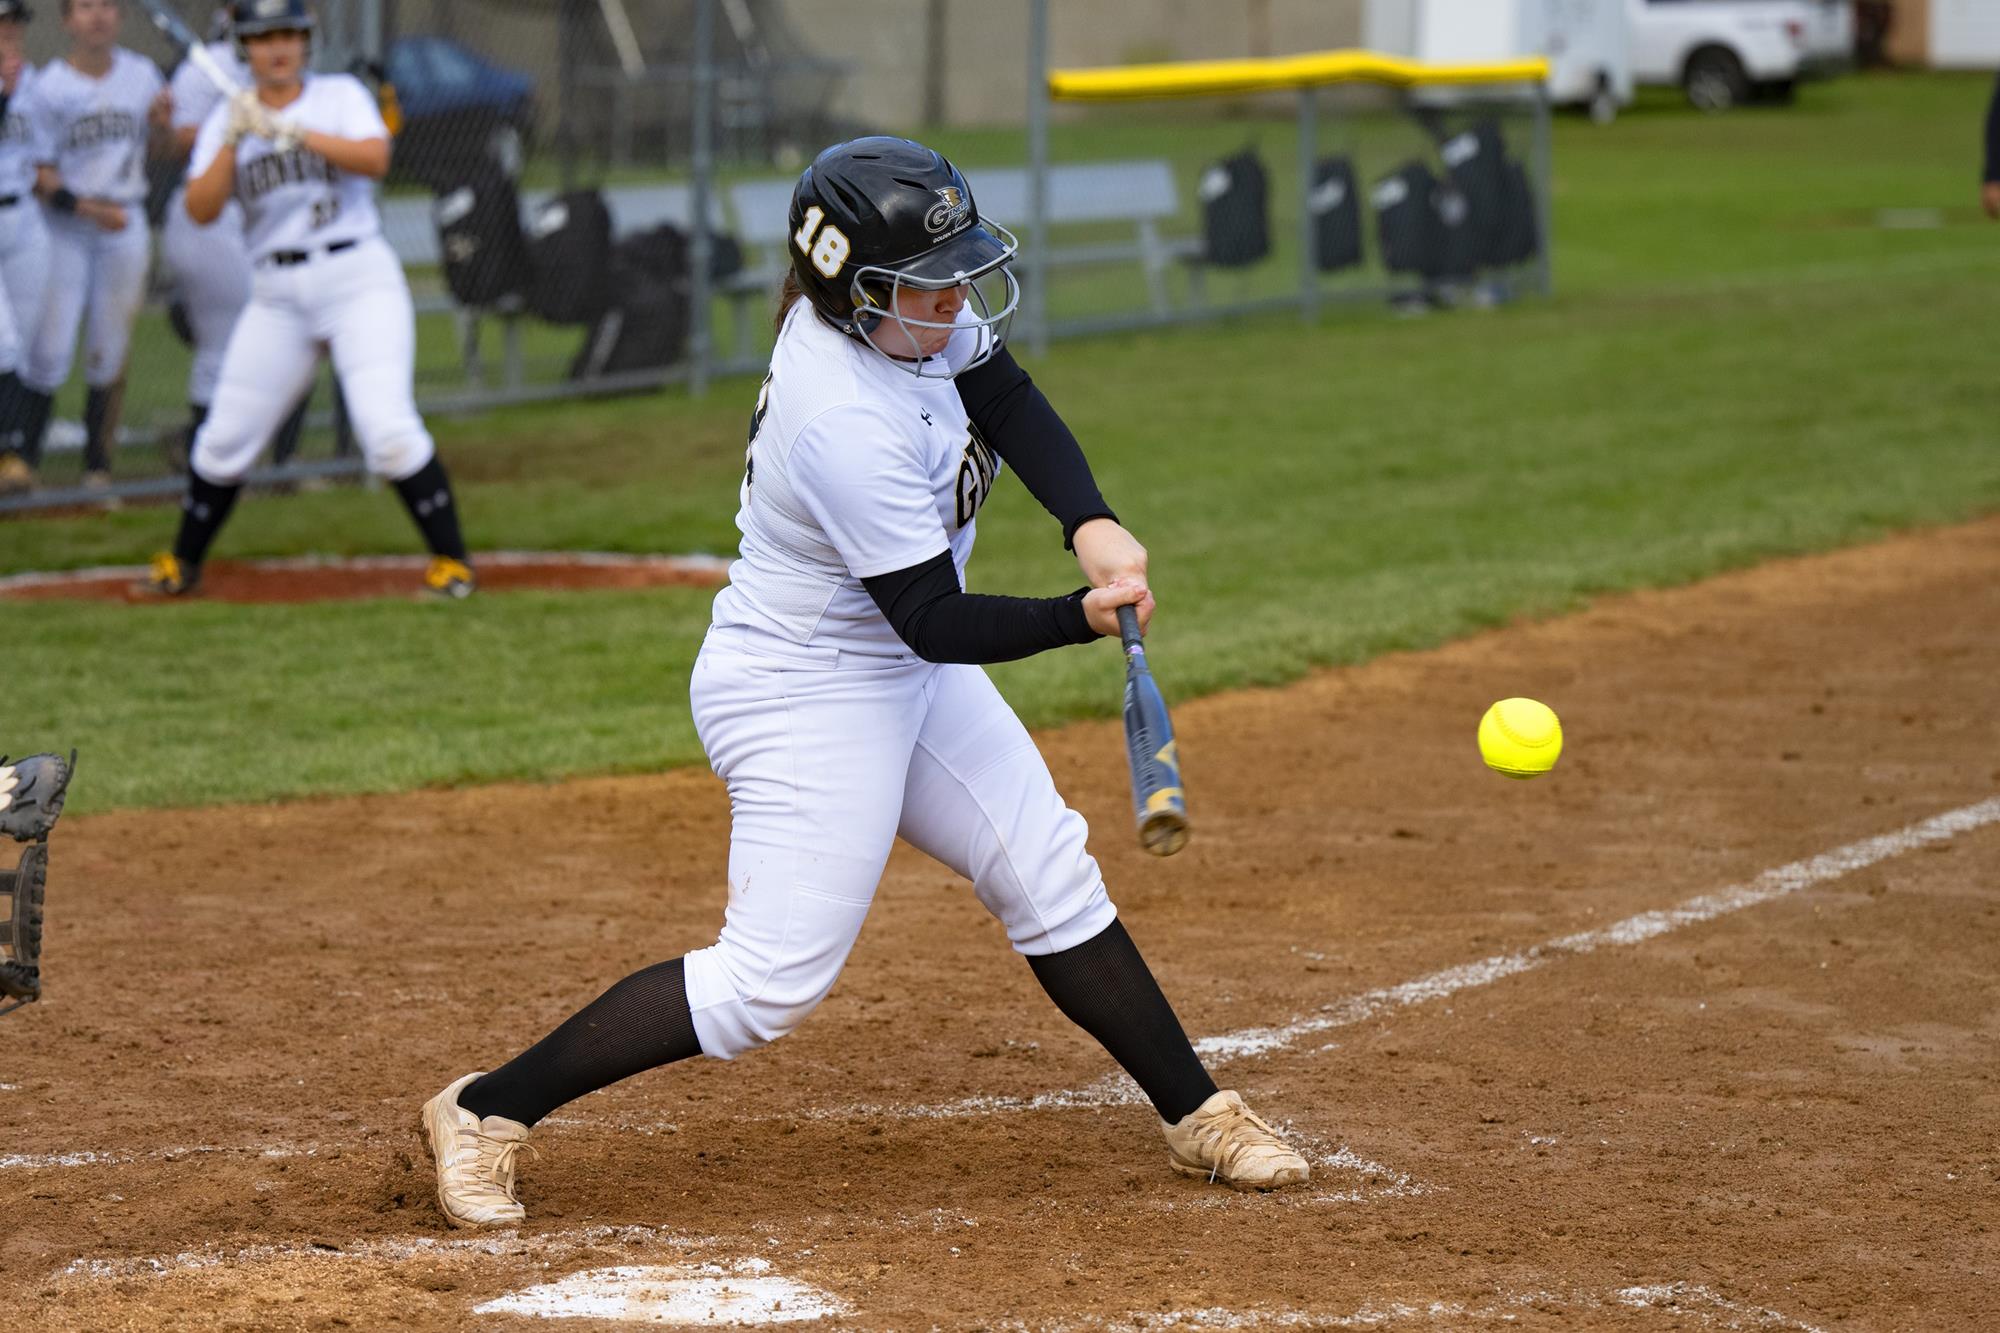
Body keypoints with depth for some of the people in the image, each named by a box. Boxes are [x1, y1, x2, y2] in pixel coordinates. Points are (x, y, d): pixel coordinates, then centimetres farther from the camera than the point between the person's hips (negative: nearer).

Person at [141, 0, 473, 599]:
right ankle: (183, 562, 22)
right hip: (276, 296, 3)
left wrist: (289, 129, -22)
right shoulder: (227, 119, 8)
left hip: (360, 280, -3)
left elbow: (375, 160, -16)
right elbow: (201, 210, -3)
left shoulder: (340, 95, 3)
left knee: (388, 429, -18)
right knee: (224, 439, 3)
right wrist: (234, 140, -15)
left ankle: (451, 559, -7)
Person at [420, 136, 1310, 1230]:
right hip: (804, 699, -10)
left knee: (1052, 878, 12)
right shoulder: (846, 424, -33)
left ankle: (1195, 1116, 25)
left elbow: (1011, 406, 0)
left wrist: (1091, 523, -16)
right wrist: (1080, 619, -34)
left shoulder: (902, 311, -8)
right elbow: (938, 624, -26)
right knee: (772, 981, -8)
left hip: (902, 676, 10)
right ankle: (488, 1111, 0)